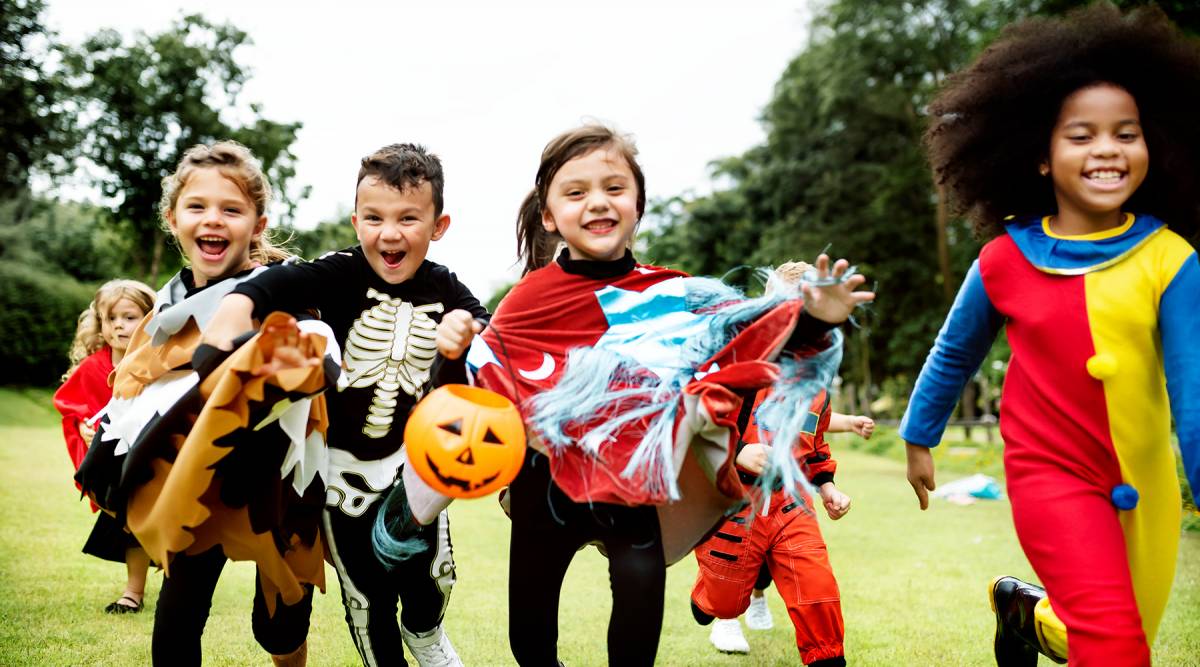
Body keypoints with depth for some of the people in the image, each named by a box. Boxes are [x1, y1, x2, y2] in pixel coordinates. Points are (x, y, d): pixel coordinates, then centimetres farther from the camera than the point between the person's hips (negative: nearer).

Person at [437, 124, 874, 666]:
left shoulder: (671, 293, -5)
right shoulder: (529, 301, -9)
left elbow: (749, 338, -1)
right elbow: (486, 389, -4)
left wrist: (813, 320, -16)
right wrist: (456, 354, -23)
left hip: (633, 482, 0)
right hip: (547, 484, 0)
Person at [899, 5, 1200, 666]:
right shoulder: (1003, 263, -9)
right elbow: (954, 355, 8)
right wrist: (918, 438, 17)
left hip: (1145, 484, 2)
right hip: (1051, 473, -2)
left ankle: (1026, 609, 47)